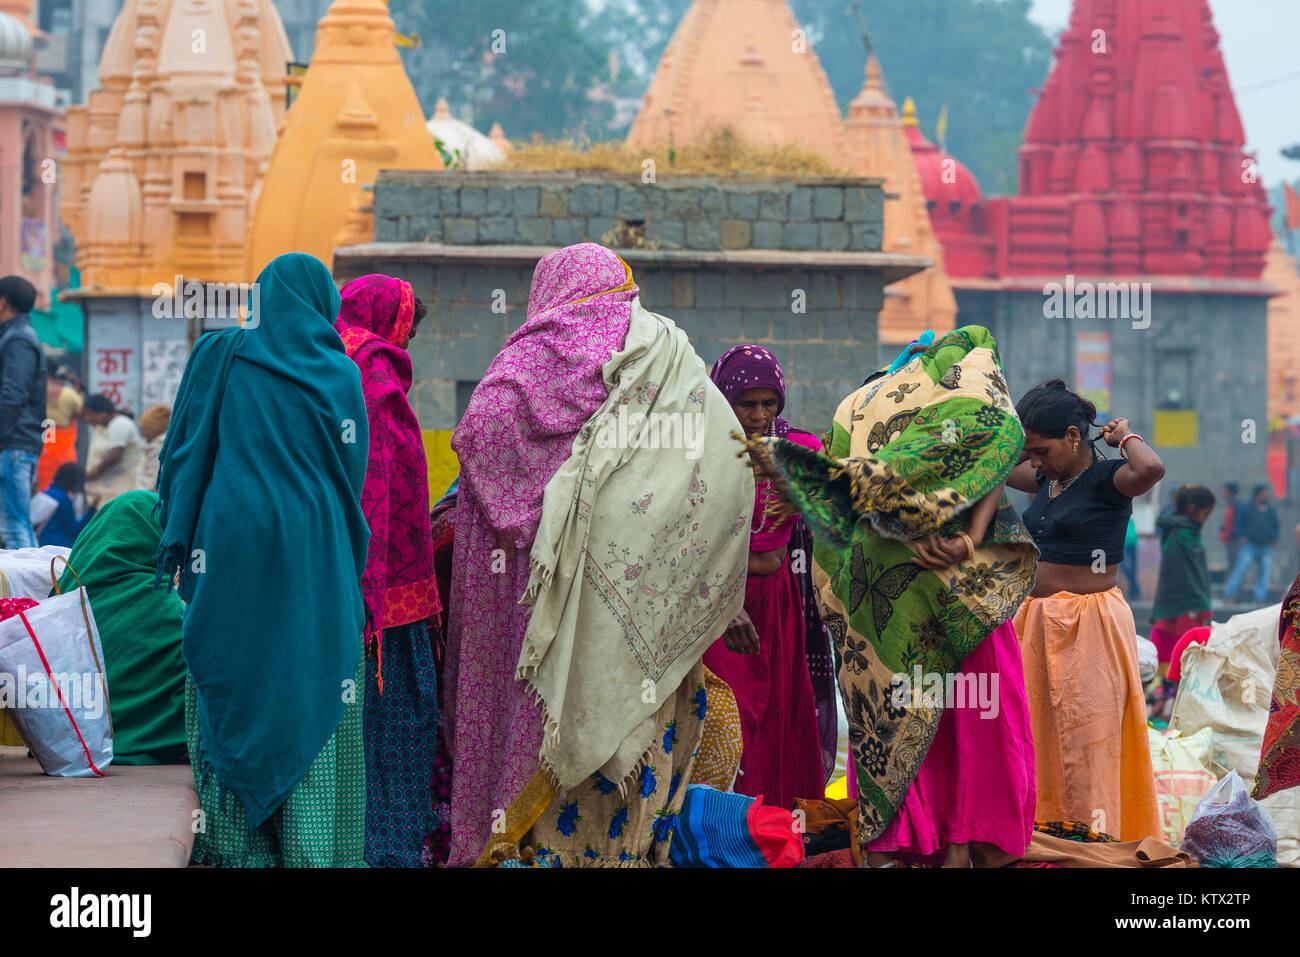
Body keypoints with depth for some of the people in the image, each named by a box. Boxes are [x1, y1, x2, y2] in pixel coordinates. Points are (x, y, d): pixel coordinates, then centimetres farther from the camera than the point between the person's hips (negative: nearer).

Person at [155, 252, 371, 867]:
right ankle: (314, 848, -3)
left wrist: (180, 543, 10)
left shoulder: (218, 358, 3)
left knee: (232, 687, 6)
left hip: (232, 544, 0)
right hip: (315, 553, 0)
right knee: (312, 694, 1)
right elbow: (353, 475, 6)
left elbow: (183, 452, 4)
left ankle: (239, 844, 4)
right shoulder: (338, 374, 2)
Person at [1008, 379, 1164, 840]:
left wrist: (1125, 435, -15)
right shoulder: (1048, 479, 11)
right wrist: (1030, 430, 13)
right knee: (1042, 743, 10)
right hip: (1040, 621, 8)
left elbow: (1151, 469, -34)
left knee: (1089, 741, -6)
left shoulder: (1107, 479, -12)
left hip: (1090, 626, -8)